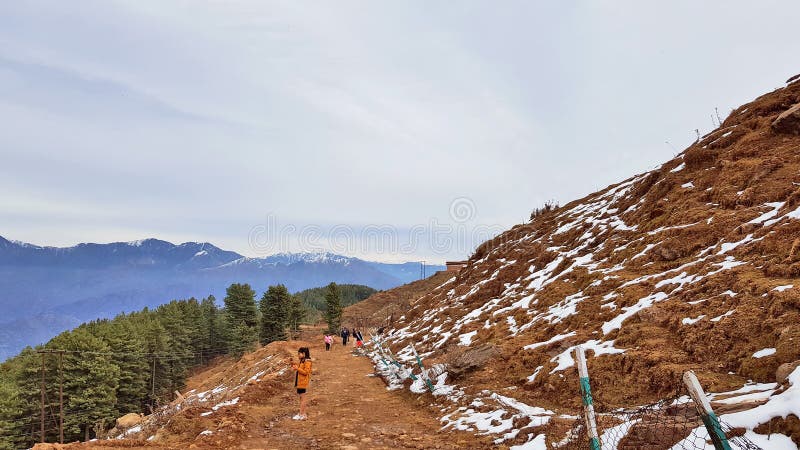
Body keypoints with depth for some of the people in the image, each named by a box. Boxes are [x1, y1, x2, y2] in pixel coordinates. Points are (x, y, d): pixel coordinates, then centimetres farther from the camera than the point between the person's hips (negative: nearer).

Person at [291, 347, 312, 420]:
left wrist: (297, 368, -21)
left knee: (302, 398, -4)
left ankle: (301, 415, 0)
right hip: (299, 382, 10)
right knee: (301, 398, 13)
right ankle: (303, 414, 20)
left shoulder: (307, 362, -14)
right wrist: (295, 365, 9)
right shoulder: (301, 361, 15)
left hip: (303, 382, -10)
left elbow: (306, 372, -19)